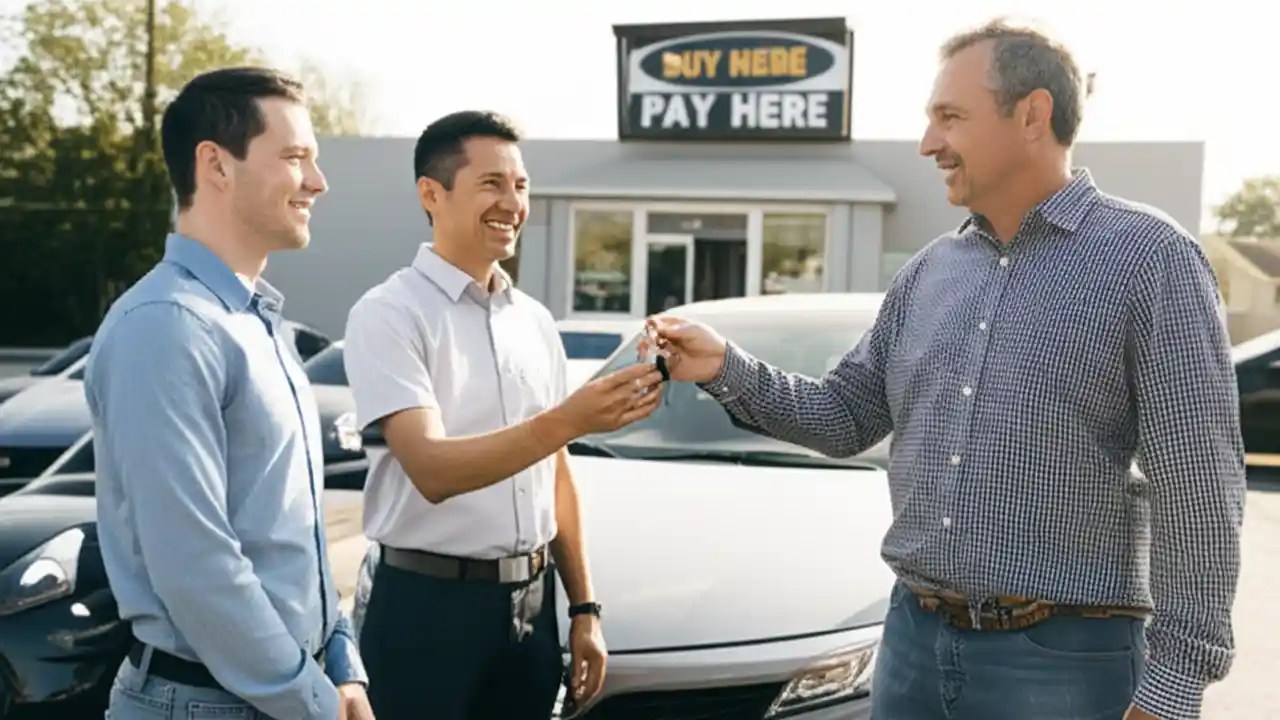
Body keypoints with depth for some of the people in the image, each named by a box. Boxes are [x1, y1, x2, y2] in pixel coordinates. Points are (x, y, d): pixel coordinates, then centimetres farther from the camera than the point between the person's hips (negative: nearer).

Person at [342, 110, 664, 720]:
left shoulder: (535, 320, 9)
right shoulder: (389, 314, -11)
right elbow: (431, 470, -22)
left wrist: (583, 606, 10)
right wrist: (567, 420, -33)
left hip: (530, 604, 6)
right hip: (429, 604, -5)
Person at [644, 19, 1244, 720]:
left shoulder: (1145, 257, -9)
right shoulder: (928, 272, 10)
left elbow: (1197, 491, -12)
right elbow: (845, 417, 15)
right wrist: (727, 369, -1)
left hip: (1061, 659, -6)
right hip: (914, 638, 6)